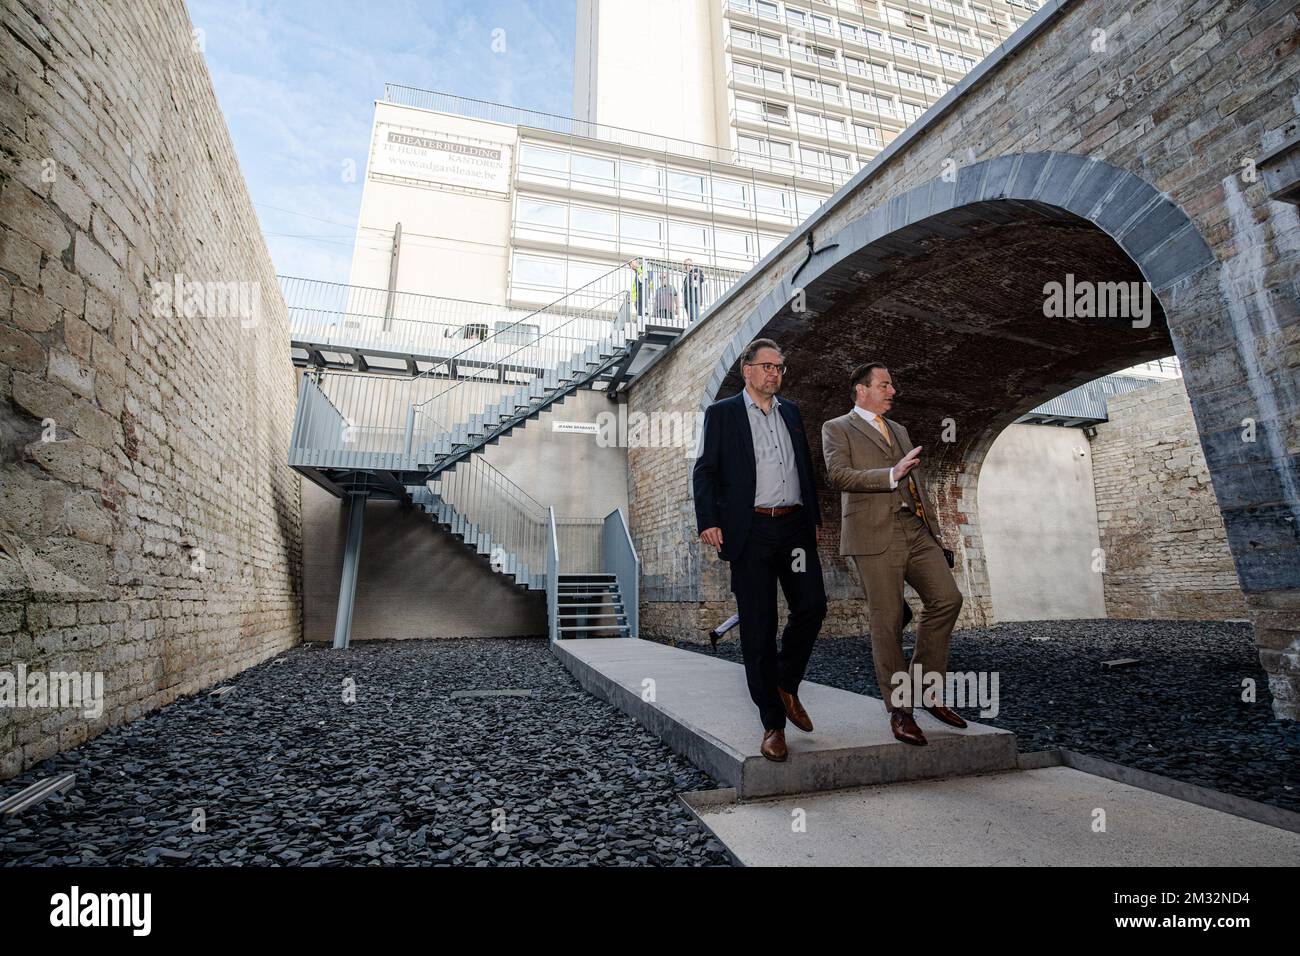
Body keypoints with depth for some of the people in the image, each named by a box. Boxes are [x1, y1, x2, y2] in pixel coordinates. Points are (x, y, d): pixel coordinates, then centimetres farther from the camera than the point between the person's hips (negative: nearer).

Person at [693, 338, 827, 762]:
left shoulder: (791, 412, 18)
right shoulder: (721, 413, 4)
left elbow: (806, 468, 21)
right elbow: (705, 471, -2)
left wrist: (814, 517, 15)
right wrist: (708, 521, -13)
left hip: (795, 526, 4)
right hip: (750, 530, -4)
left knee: (812, 606, -5)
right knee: (758, 628, 0)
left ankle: (786, 686, 23)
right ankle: (772, 724, 12)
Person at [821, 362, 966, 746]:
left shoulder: (899, 430, 25)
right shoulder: (837, 429, 4)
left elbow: (917, 484, 25)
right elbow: (838, 476, -12)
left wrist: (933, 532, 19)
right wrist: (891, 475, -20)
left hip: (916, 530, 6)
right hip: (874, 535, -6)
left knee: (946, 598, -5)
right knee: (887, 623, -3)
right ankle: (899, 710, 11)